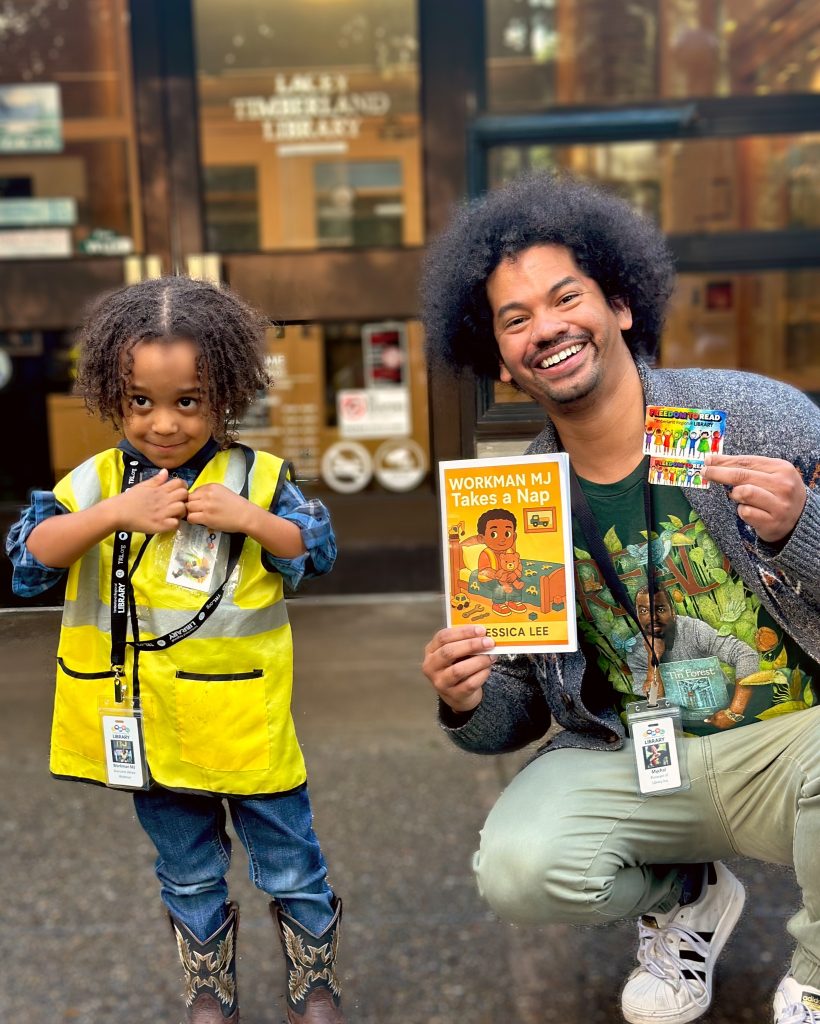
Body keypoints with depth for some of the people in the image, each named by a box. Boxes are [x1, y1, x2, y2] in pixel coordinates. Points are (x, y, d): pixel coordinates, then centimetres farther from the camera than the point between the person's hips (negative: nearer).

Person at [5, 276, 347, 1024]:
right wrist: (115, 514, -23)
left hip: (244, 722, -1)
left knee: (291, 869, 15)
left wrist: (249, 519, -20)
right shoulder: (97, 481, -4)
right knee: (188, 876, 22)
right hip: (148, 722, 2)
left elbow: (319, 552, -5)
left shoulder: (257, 476, -7)